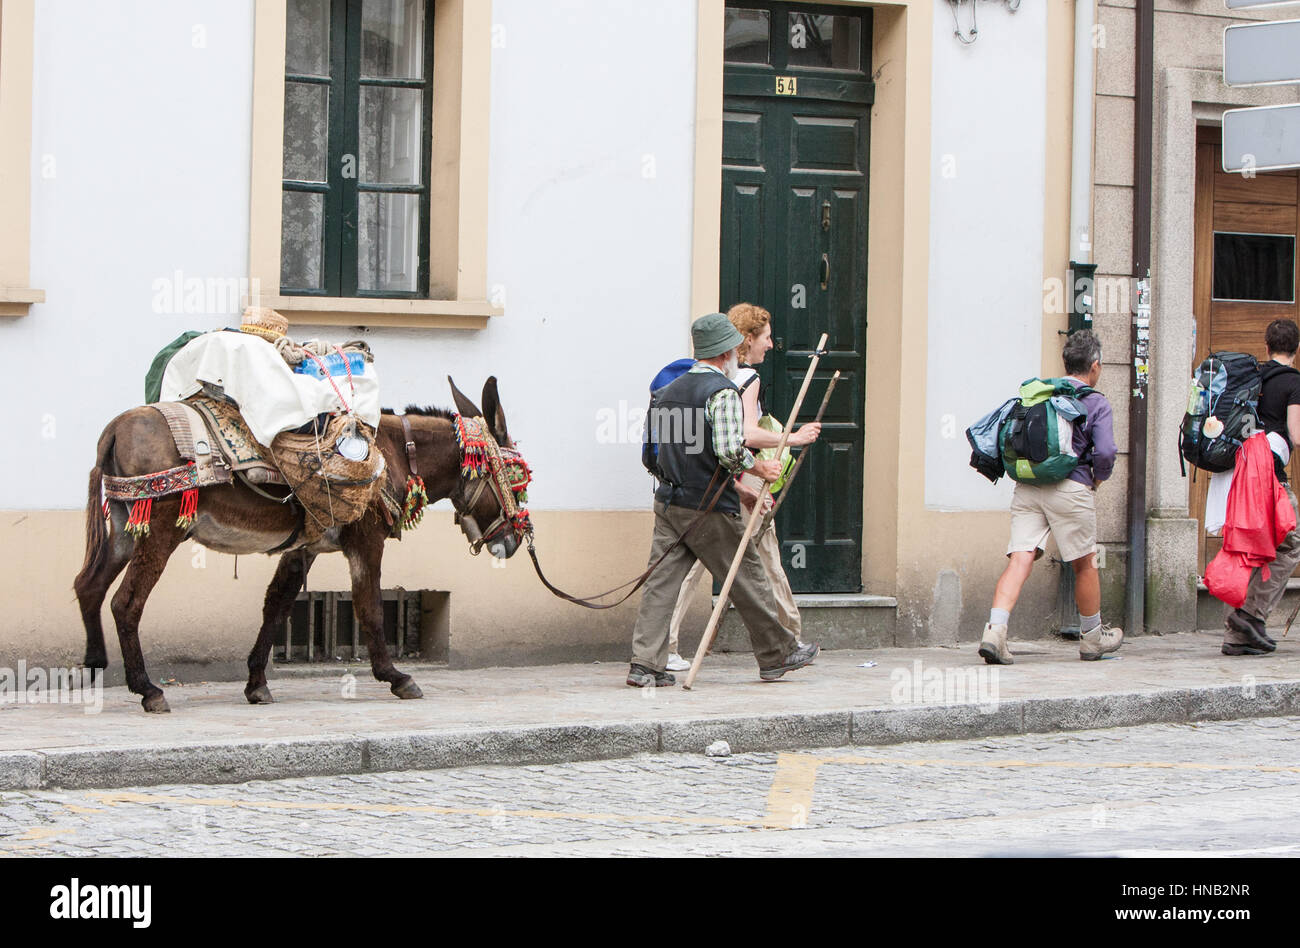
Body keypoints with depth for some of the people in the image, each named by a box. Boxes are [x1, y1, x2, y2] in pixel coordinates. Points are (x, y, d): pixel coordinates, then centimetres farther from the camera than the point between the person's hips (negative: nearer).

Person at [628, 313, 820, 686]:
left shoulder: (670, 391, 13)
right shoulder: (723, 392, -13)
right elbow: (729, 450, -25)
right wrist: (760, 468, -6)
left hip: (668, 501, 7)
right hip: (709, 509, -7)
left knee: (662, 580, 2)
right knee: (747, 579, 7)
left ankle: (645, 663, -6)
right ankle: (777, 656, 19)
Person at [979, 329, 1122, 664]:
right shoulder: (1096, 403, -1)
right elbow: (1105, 452, -12)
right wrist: (1098, 477, 7)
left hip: (1027, 487, 4)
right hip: (1069, 488, -4)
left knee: (1019, 560, -4)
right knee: (1084, 564, 13)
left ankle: (995, 630, -23)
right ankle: (1092, 637, 27)